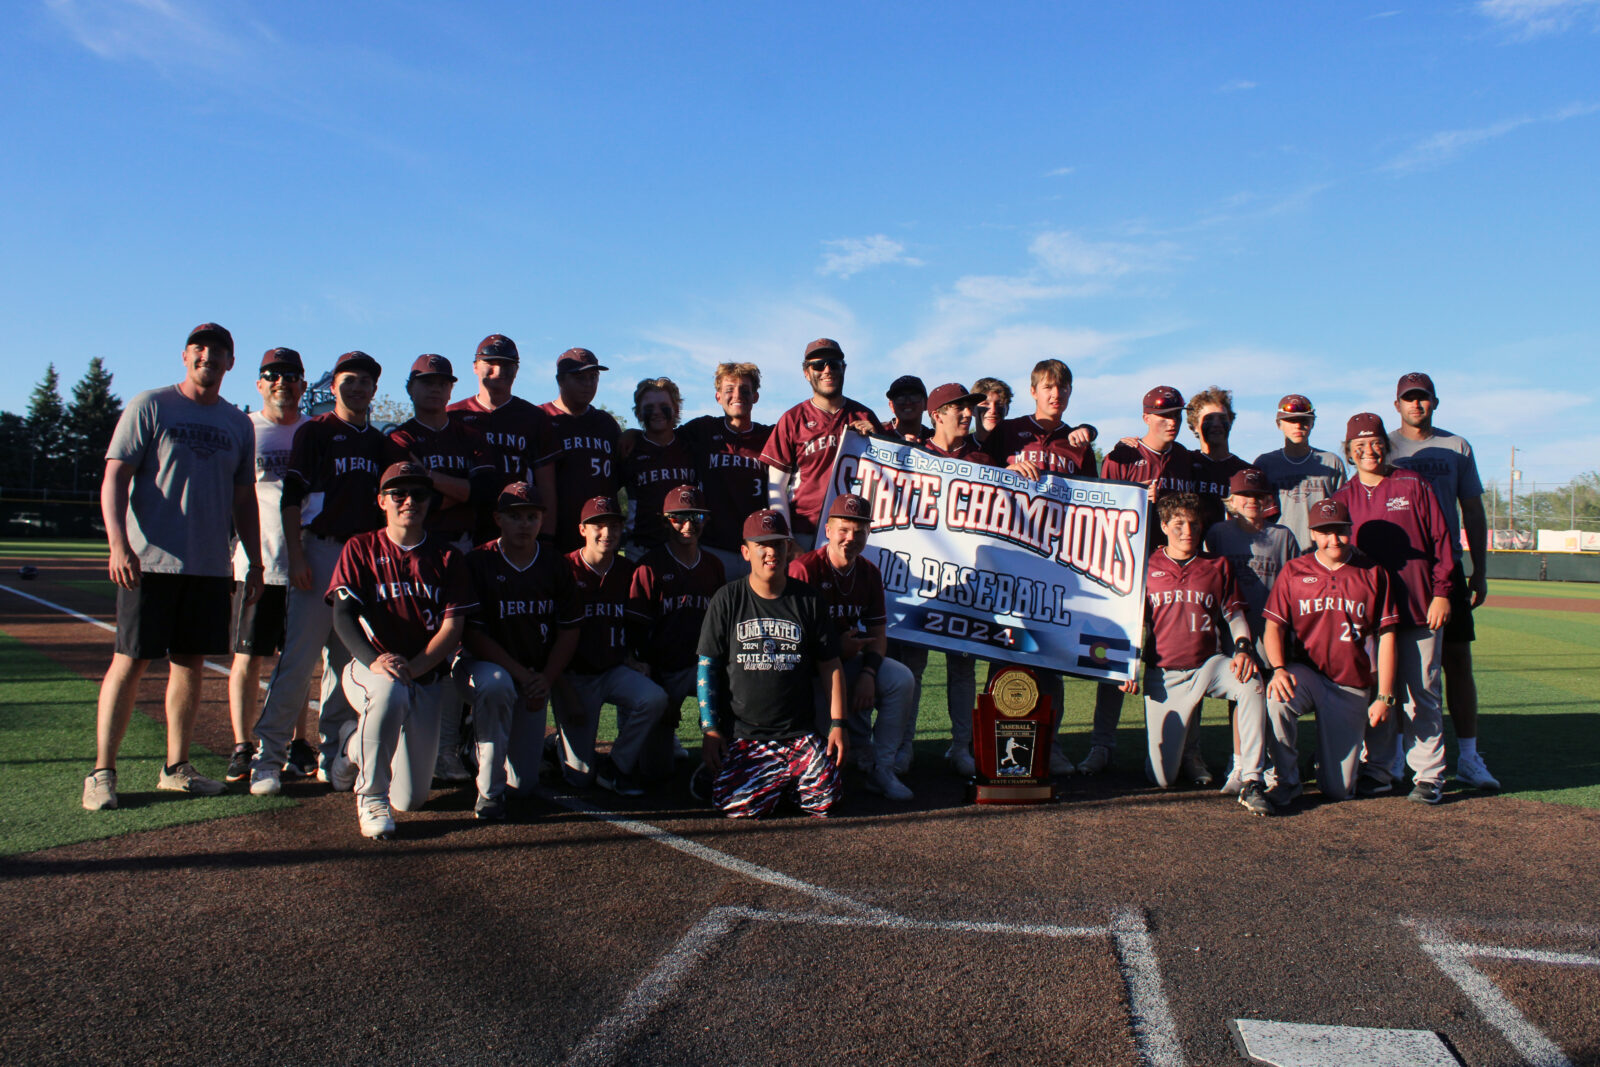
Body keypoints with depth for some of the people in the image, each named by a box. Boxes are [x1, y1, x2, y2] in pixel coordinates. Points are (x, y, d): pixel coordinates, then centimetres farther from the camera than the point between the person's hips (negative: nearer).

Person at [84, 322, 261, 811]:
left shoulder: (238, 423, 14)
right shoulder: (149, 407, 0)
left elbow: (243, 499, 18)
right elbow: (114, 478, -5)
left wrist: (255, 561, 12)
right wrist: (118, 543, -18)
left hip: (211, 566, 5)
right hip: (150, 562, -5)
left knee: (190, 662, 9)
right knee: (130, 662, -3)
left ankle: (176, 767, 19)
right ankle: (102, 772, 6)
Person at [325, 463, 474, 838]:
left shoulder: (447, 557, 5)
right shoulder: (360, 549, 2)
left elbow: (453, 627, -3)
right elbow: (342, 615, -9)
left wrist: (412, 667, -21)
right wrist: (374, 660, -29)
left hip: (429, 680, 2)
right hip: (369, 668, -2)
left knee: (411, 799, 1)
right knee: (387, 693, -41)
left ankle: (354, 741, 32)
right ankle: (371, 798, -19)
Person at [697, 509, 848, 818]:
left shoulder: (808, 600, 6)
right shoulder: (727, 599, 2)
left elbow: (830, 665, 9)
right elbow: (706, 665, 2)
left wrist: (837, 724, 1)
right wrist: (710, 728, -4)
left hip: (799, 733, 2)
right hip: (741, 734, -1)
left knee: (823, 800, -16)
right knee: (736, 806, -22)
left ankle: (782, 780, 16)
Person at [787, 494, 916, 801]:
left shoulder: (869, 573, 5)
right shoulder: (804, 569, -14)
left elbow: (878, 633, 5)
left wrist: (868, 673, -13)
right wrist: (837, 646, -24)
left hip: (849, 660, 6)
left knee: (902, 680, -16)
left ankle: (880, 769, -8)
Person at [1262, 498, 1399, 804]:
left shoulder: (1374, 572, 2)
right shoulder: (1293, 570, 3)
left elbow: (1386, 636, 1)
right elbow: (1274, 626, -1)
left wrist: (1385, 697, -4)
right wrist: (1277, 668, -20)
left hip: (1353, 687, 0)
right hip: (1306, 673, 0)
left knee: (1339, 789, -1)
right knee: (1277, 698, -37)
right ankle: (1285, 779, -12)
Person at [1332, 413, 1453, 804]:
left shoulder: (1413, 486, 3)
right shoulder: (1343, 497, 9)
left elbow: (1441, 540, 1)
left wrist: (1441, 592, -6)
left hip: (1420, 609, -2)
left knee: (1422, 693, 1)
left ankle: (1428, 775, 7)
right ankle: (1379, 770, 15)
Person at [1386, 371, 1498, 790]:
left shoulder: (1457, 448, 11)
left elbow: (1473, 512, 12)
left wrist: (1480, 572, 6)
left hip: (1446, 567, 2)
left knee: (1458, 660, 0)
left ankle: (1468, 757, 6)